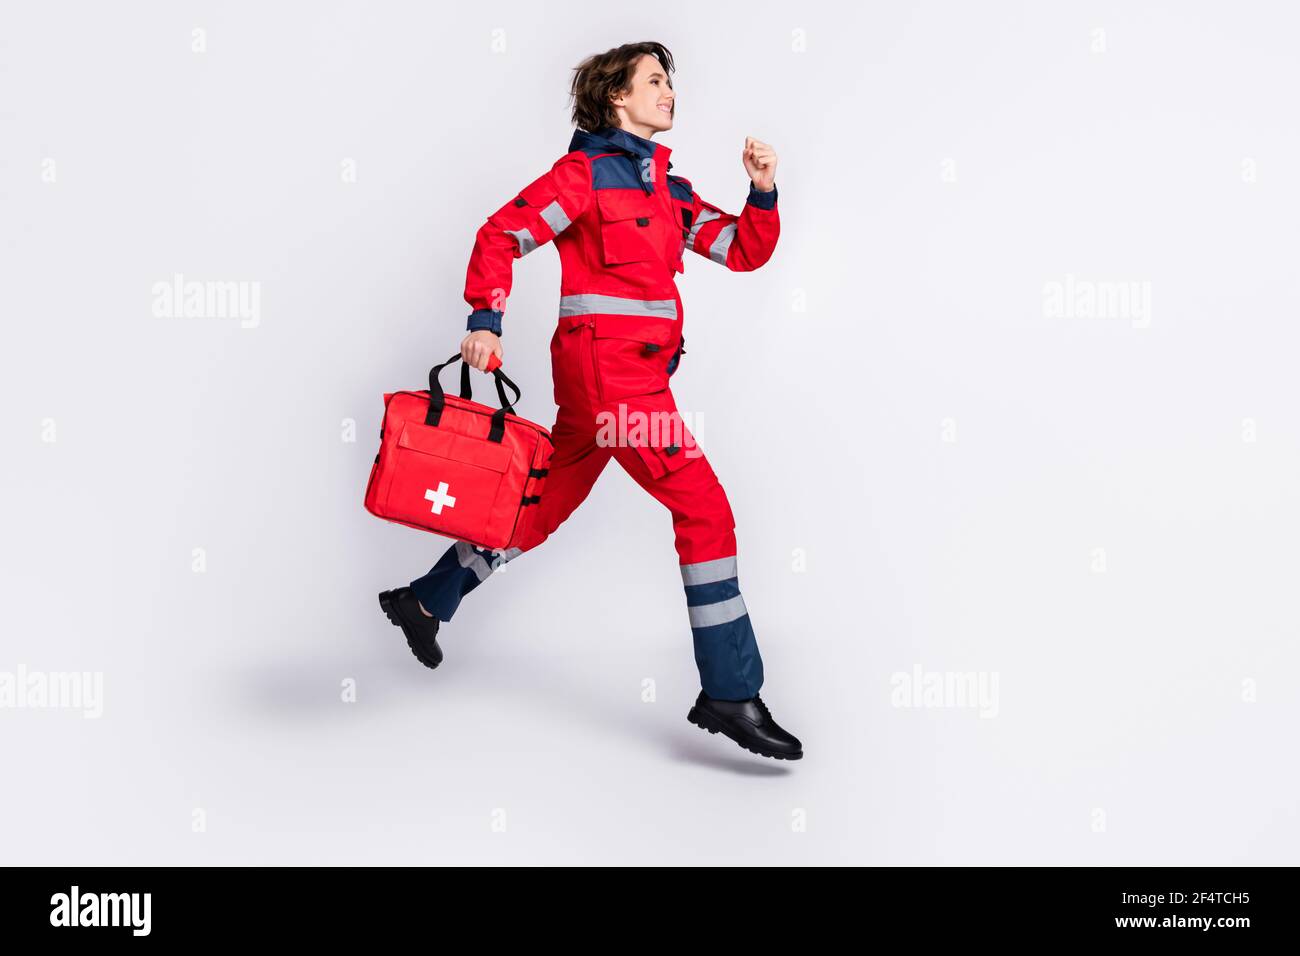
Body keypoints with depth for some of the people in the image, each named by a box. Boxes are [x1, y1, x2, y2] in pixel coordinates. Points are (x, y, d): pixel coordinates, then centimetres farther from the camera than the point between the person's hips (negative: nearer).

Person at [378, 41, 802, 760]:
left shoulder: (671, 193, 19)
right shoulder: (587, 171, -3)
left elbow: (744, 252, 17)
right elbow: (502, 234, -6)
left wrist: (763, 191, 1)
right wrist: (486, 321, -16)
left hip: (638, 371, 9)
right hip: (606, 359, -9)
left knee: (546, 505, 18)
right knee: (705, 510, -13)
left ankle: (424, 601, 35)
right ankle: (729, 694, -9)